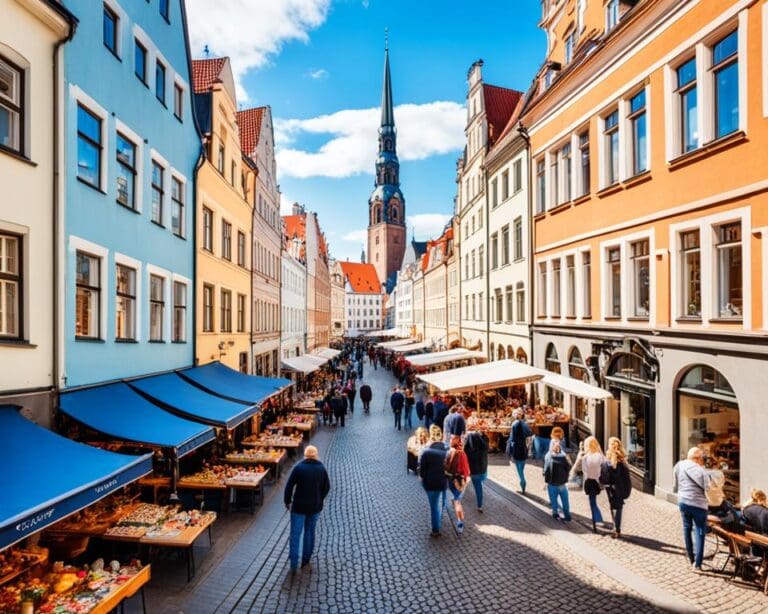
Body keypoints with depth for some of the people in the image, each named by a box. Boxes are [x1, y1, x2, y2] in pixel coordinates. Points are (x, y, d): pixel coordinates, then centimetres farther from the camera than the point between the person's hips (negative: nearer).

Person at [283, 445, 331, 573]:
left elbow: (289, 486, -11)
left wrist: (287, 501, 4)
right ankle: (306, 560, 26)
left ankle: (293, 565, 3)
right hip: (315, 506, 3)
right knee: (310, 531, 18)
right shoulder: (321, 469, -4)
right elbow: (327, 487, 3)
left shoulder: (298, 468, -12)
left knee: (295, 534, 5)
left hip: (299, 506, -2)